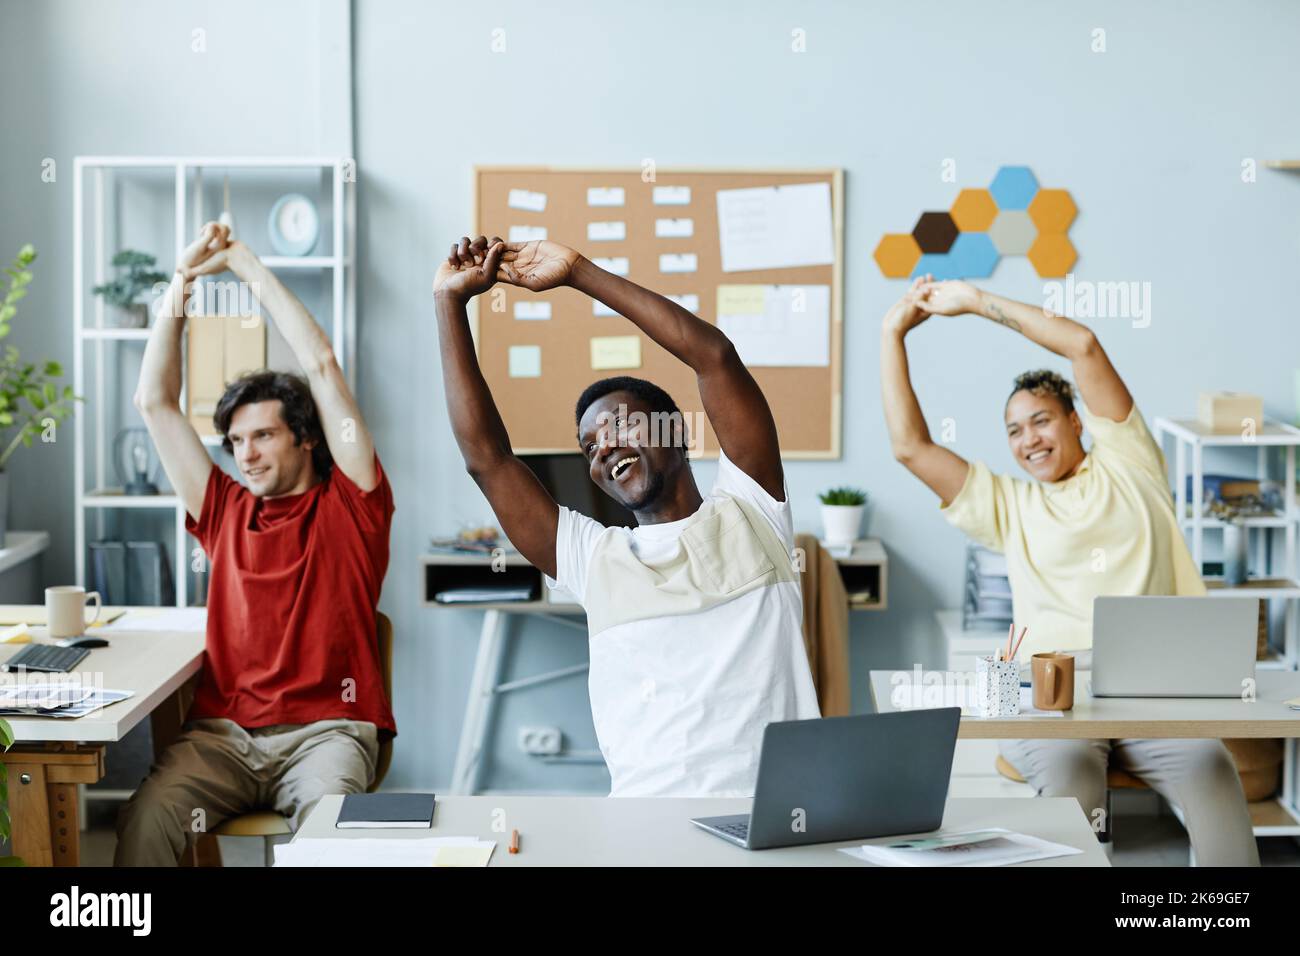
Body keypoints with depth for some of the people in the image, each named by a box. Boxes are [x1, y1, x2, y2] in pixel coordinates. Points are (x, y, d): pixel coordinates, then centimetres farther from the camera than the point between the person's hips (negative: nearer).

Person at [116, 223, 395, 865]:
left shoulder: (347, 506, 8)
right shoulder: (226, 512, 19)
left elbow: (321, 365, 4)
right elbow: (154, 402, 19)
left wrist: (245, 263, 9)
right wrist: (181, 282, 15)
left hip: (326, 729, -3)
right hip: (222, 732, 3)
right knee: (145, 823, -26)